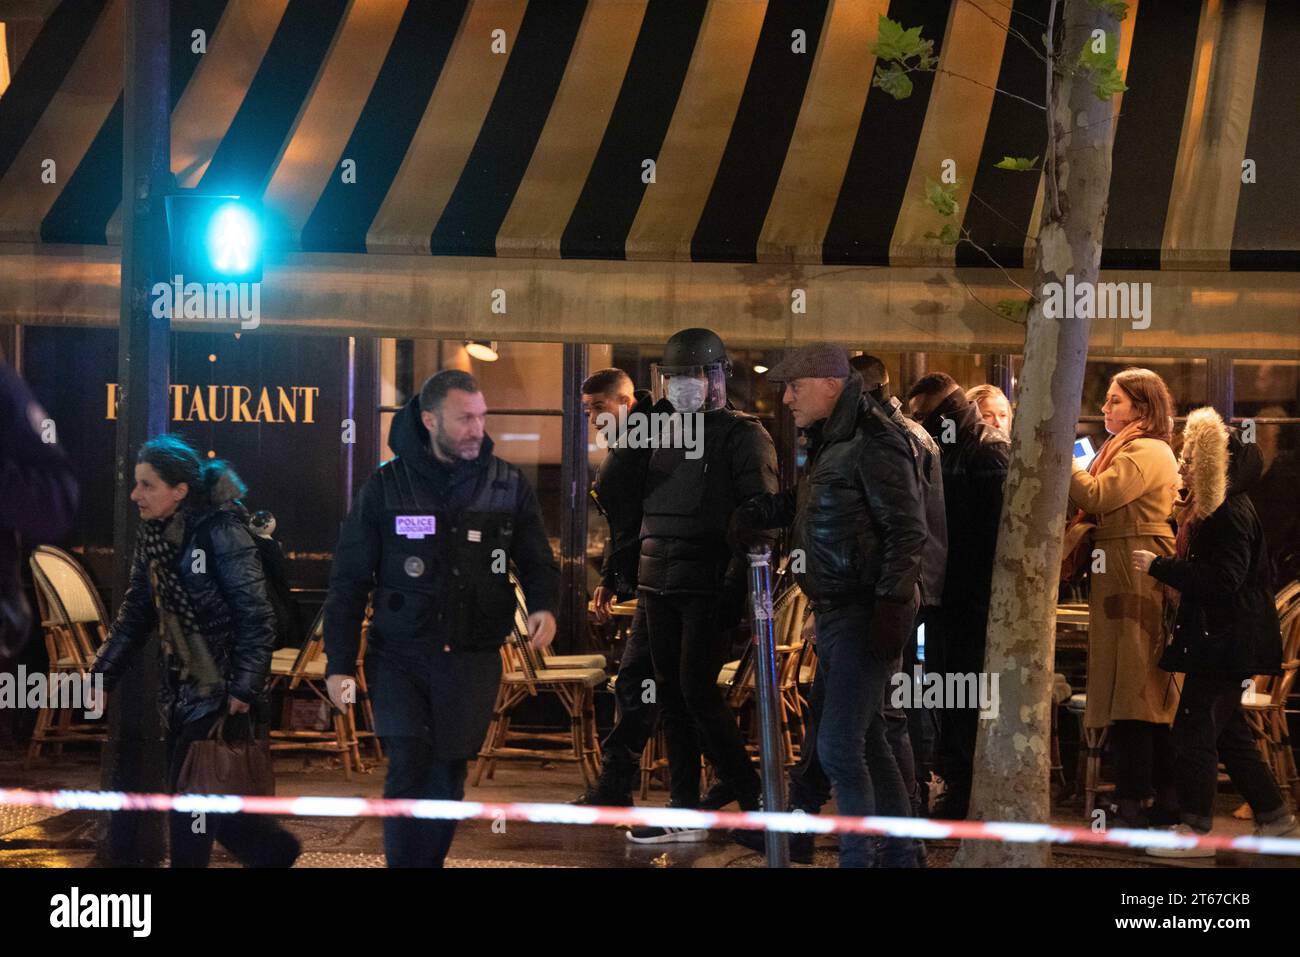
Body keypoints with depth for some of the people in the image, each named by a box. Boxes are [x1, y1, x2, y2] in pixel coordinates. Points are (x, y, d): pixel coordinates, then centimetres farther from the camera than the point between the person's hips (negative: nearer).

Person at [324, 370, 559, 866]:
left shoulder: (509, 485, 3)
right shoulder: (386, 486, -2)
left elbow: (537, 560, 12)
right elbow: (349, 580, 2)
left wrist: (543, 606, -11)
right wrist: (339, 664, -2)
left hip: (473, 660, 2)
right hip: (400, 657, -2)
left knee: (447, 779, 8)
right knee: (409, 771, -11)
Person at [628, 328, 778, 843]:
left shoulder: (743, 437, -5)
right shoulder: (664, 434, 15)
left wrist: (736, 588, -20)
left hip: (709, 587, -7)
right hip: (659, 586, 7)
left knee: (697, 690, -12)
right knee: (671, 694, 7)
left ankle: (755, 800, -3)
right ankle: (685, 811, 11)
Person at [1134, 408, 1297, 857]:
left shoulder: (1232, 515, -18)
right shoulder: (1207, 510, 14)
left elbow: (1223, 579, -25)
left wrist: (1158, 566, -23)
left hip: (1226, 643, -11)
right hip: (1217, 640, 11)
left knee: (1194, 728, -9)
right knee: (1228, 732, 15)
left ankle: (1197, 831, -5)